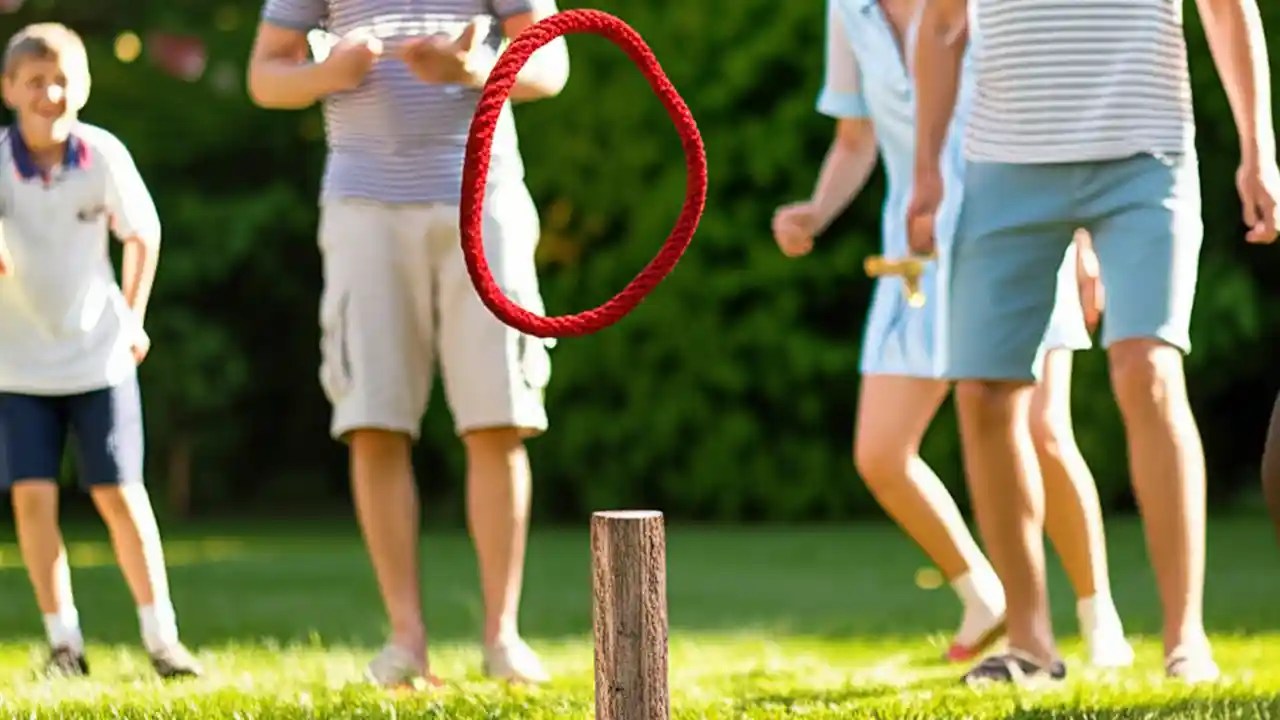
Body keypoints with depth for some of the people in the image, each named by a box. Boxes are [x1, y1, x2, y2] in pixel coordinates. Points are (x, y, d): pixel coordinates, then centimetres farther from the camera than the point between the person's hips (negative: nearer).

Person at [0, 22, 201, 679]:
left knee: (119, 495, 1)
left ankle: (160, 636, 10)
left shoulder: (103, 155, -11)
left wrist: (133, 315, 6)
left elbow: (143, 232, 6)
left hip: (99, 357, 0)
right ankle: (64, 641, 7)